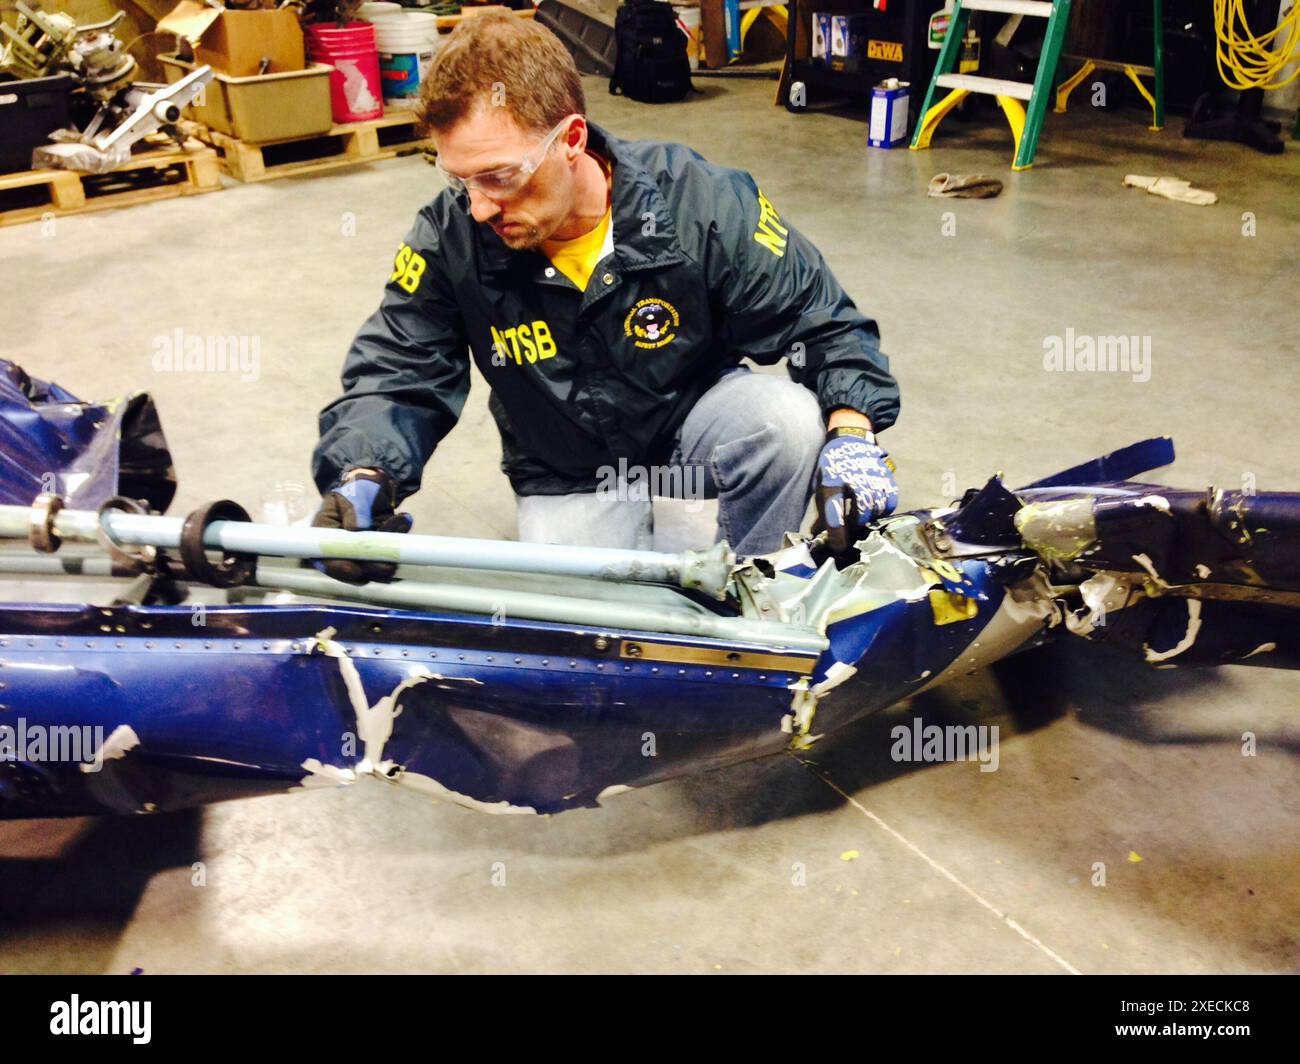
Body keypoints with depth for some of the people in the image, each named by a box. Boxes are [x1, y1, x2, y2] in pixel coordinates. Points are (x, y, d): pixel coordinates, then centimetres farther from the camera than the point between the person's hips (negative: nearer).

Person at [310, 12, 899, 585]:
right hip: (567, 479, 1)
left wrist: (851, 432, -32)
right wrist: (361, 476, -34)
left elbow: (823, 321, -14)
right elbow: (394, 375, -13)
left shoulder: (702, 201, -23)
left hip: (695, 420, -1)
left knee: (789, 419, -32)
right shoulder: (449, 237, -20)